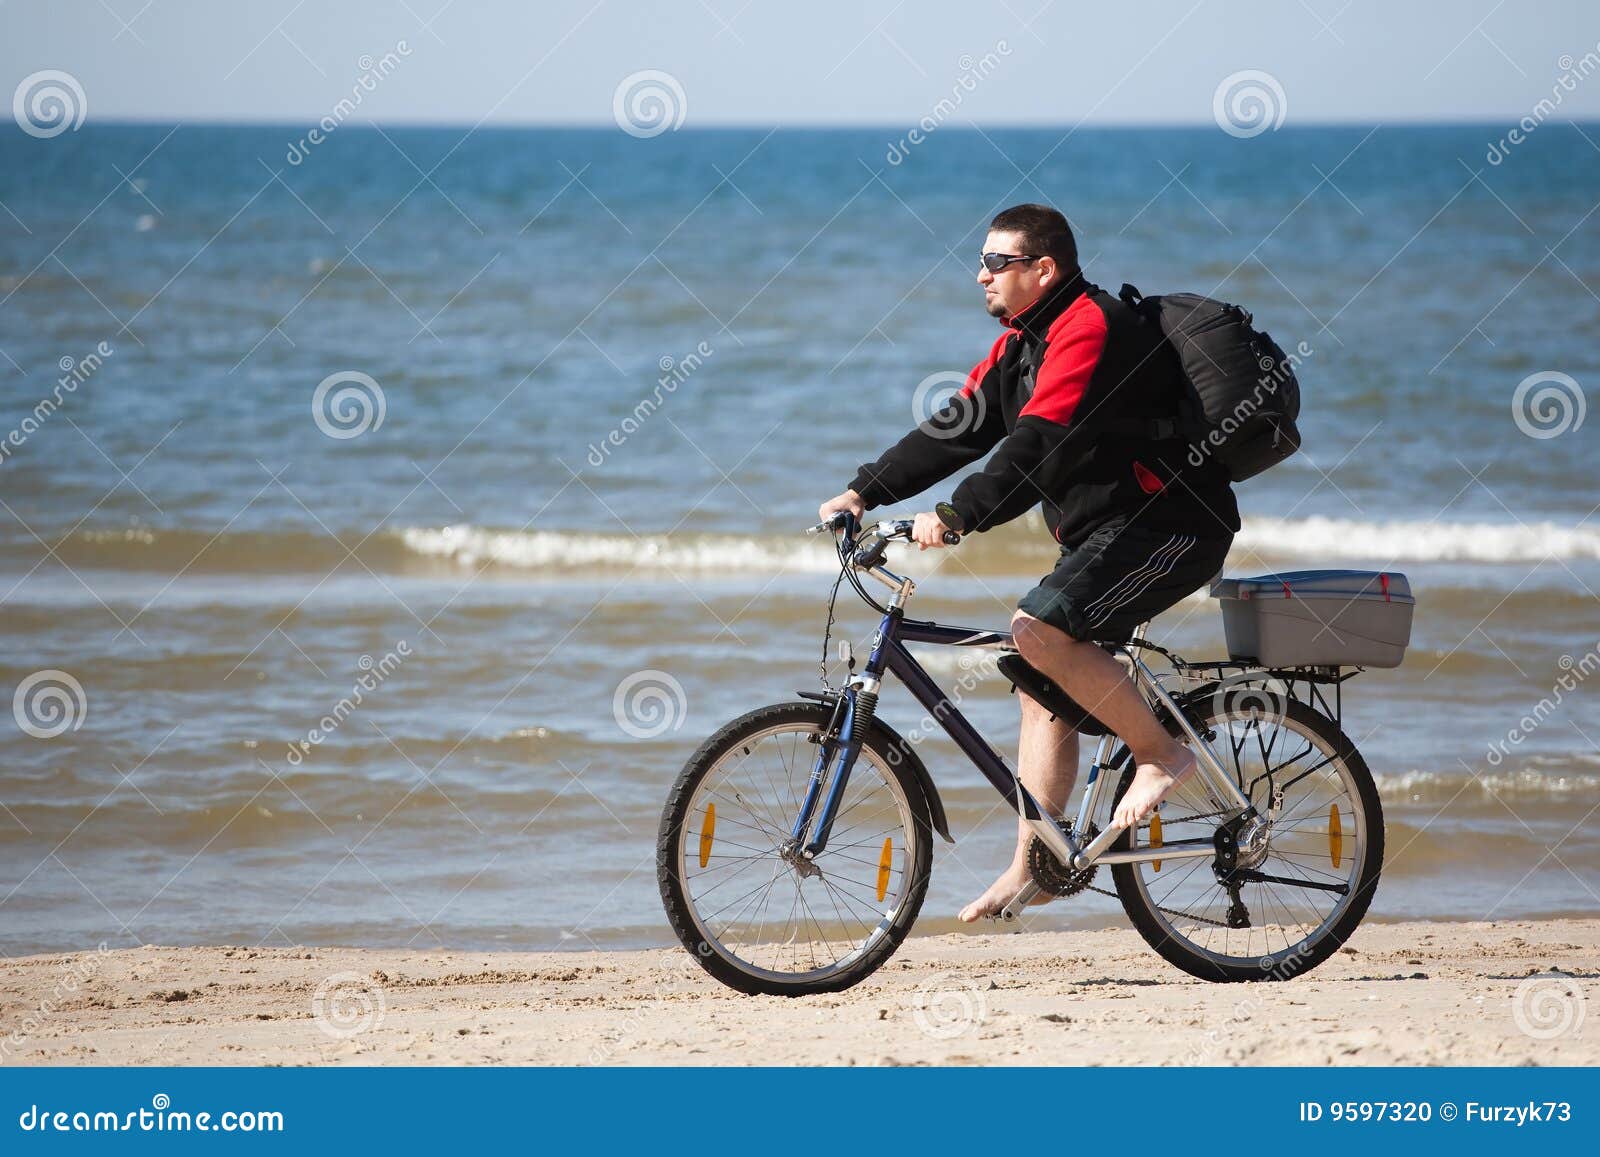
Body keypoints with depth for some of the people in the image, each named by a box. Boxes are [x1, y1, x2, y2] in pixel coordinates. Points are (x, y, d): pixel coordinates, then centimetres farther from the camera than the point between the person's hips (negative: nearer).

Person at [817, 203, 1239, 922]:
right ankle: (1035, 863, 11)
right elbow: (956, 427, 13)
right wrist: (863, 492, 3)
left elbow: (1040, 444, -29)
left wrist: (958, 515, -36)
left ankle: (1160, 754, -11)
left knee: (1039, 630, -25)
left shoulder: (1089, 326, -18)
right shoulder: (1021, 344, 14)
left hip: (1168, 526, -10)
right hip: (1104, 534, 10)